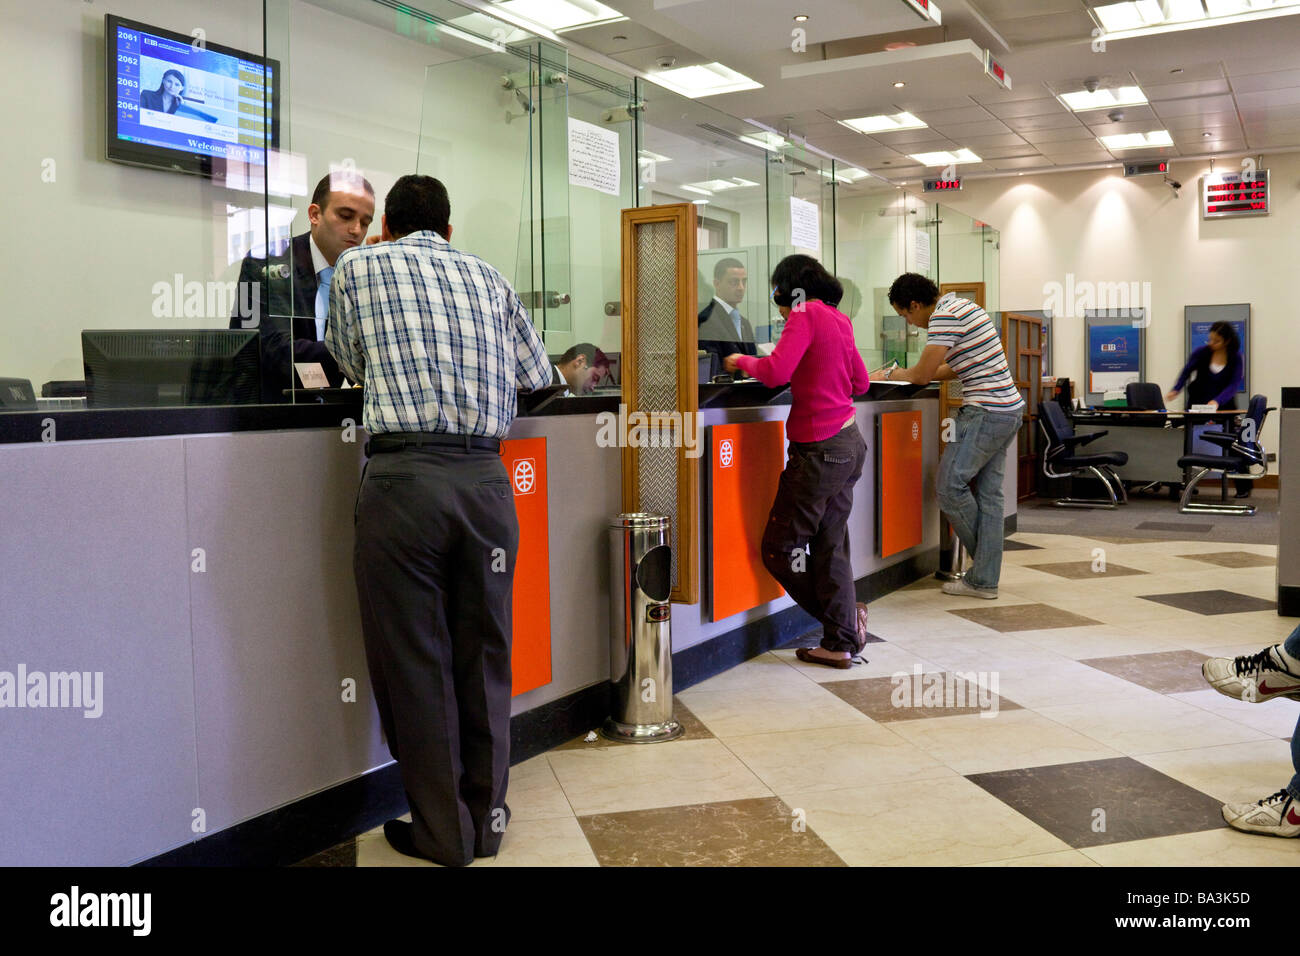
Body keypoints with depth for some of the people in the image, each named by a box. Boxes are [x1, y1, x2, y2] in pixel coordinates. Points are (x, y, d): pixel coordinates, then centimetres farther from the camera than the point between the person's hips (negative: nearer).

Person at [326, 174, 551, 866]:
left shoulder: (357, 267, 11)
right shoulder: (488, 277, 18)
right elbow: (537, 375, 23)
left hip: (404, 477, -3)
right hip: (486, 477, 3)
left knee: (413, 661, 6)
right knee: (484, 655, 13)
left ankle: (443, 833, 16)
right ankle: (487, 819, 25)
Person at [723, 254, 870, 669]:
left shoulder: (806, 313, -9)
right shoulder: (838, 320, 14)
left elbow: (775, 372, -21)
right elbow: (860, 382, 22)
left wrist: (742, 361, -2)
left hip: (819, 448, -9)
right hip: (849, 443, 9)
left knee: (779, 548, 1)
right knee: (830, 545, 12)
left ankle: (845, 621, 7)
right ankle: (841, 642, 15)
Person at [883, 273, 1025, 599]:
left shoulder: (944, 316, -14)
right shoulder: (962, 306, 18)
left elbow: (921, 375, -13)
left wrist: (893, 375, 6)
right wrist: (908, 374, 19)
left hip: (987, 413, -10)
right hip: (1008, 410, 10)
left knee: (950, 485, -5)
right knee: (988, 493, 9)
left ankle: (982, 571, 12)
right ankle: (985, 579, 10)